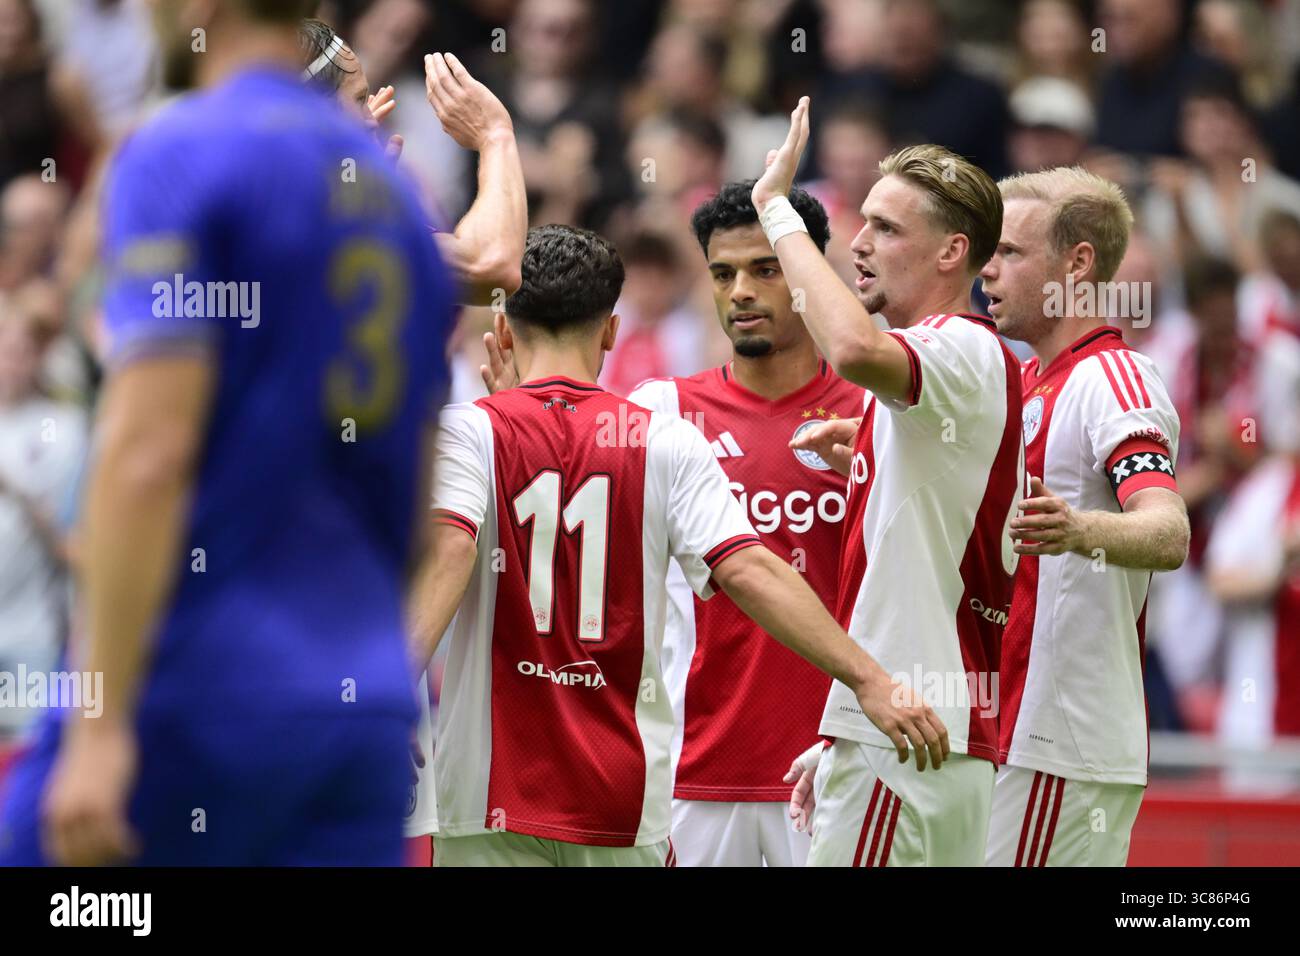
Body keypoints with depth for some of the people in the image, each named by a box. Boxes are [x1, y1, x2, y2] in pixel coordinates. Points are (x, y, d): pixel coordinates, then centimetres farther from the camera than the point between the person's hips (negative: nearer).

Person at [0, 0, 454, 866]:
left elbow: (149, 449, -16)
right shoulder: (392, 186, 16)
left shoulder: (182, 154, -7)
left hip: (201, 693, -6)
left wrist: (101, 722, -19)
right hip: (367, 701, 6)